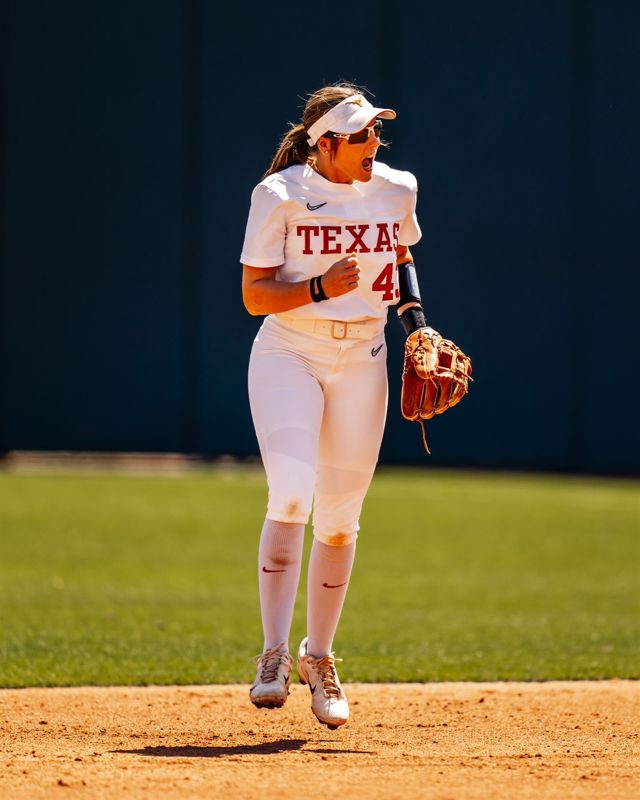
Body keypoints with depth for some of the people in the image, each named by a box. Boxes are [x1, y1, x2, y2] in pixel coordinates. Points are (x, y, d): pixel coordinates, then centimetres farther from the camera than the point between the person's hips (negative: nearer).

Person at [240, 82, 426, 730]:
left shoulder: (395, 189, 2)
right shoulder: (280, 196, -11)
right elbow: (254, 295, -10)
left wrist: (412, 312, 4)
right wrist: (319, 289, -25)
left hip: (361, 360, 4)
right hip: (288, 355, -4)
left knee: (340, 519, 6)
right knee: (291, 495, -21)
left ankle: (318, 658, 23)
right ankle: (274, 655, -14)